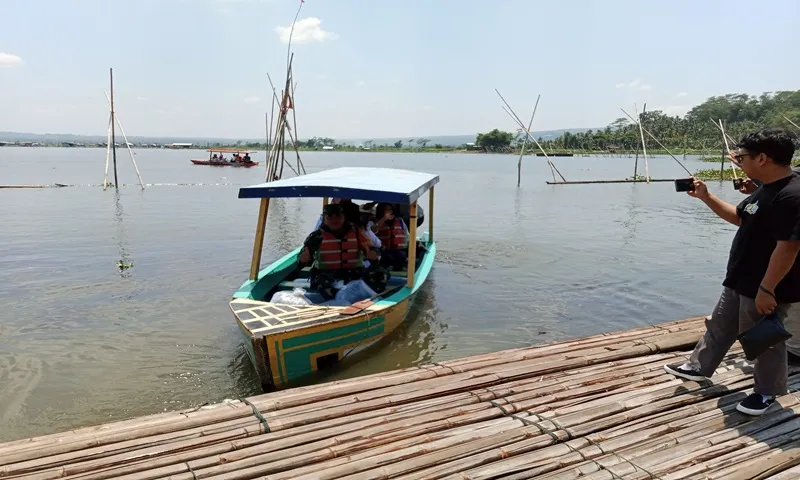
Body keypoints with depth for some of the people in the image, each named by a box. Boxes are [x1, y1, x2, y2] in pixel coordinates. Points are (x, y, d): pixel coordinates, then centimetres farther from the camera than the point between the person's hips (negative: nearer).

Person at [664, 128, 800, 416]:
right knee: (720, 327, 22)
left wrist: (766, 289, -25)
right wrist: (705, 197, 11)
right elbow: (739, 217, 20)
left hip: (766, 288, -10)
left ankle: (767, 392, 29)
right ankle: (699, 367, 39)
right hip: (739, 281, 10)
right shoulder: (766, 189, 6)